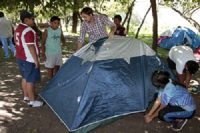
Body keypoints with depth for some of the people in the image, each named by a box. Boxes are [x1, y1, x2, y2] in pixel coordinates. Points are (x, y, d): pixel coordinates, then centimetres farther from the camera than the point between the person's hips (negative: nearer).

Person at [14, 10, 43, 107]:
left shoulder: (18, 29, 10)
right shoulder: (28, 31, -21)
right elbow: (31, 47, -23)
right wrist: (36, 60, -19)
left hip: (20, 58, 10)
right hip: (29, 59, -10)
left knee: (25, 78, 21)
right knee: (30, 80, -1)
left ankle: (26, 96, 33)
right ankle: (32, 101, 9)